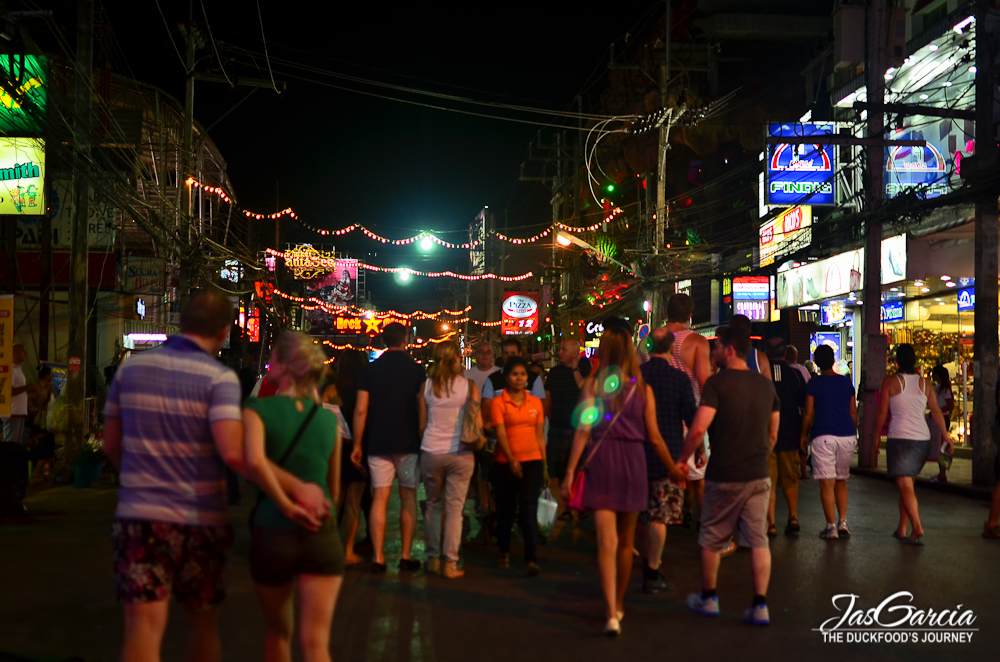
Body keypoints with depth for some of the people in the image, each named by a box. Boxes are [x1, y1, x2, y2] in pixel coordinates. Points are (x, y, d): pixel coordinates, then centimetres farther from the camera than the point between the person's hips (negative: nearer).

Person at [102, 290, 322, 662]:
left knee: (144, 628, -2)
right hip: (201, 521, -2)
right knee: (203, 625, 17)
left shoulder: (131, 368, 3)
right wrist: (296, 490, -20)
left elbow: (111, 445, 11)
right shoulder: (219, 378, -10)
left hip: (139, 516, 2)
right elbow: (235, 453, -24)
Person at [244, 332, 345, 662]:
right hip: (321, 534, 1)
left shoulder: (258, 410, -6)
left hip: (272, 533, -1)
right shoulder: (329, 419, 5)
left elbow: (254, 462, -26)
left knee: (278, 632, 22)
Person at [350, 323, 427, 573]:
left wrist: (357, 445, 5)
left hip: (377, 443, 2)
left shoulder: (371, 370, 3)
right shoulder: (415, 369, -2)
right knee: (408, 498, 8)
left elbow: (360, 410, 0)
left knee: (379, 499, 2)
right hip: (408, 442, -1)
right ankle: (406, 556, 10)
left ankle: (378, 559, -2)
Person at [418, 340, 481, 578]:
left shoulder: (426, 386, 1)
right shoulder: (469, 386, -5)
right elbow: (477, 424, -6)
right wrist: (476, 438, 15)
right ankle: (450, 563, 3)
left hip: (431, 452, 2)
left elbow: (421, 424, 6)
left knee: (433, 505, 14)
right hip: (460, 453, -2)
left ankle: (433, 558, 18)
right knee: (454, 508, 2)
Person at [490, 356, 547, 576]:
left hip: (532, 461, 1)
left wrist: (544, 465, 11)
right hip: (505, 463, -1)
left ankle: (532, 559, -13)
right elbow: (501, 434, -11)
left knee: (529, 509, -10)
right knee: (505, 510, 9)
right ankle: (504, 552, 29)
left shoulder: (535, 402, 9)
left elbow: (540, 435, 12)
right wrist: (511, 460, -24)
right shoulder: (498, 402, -2)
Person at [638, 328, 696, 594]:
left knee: (643, 514, 16)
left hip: (638, 452, 4)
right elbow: (692, 418, -7)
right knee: (660, 516, 0)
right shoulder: (680, 378, -10)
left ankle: (649, 561, 29)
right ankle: (652, 573, 2)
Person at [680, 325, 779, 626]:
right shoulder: (766, 384, 7)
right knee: (759, 541, 6)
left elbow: (698, 429, -20)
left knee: (711, 540, 12)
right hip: (758, 476, 5)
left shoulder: (718, 382, -12)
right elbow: (773, 433, 15)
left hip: (724, 476, -4)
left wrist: (683, 460, -8)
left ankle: (708, 598, 24)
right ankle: (760, 605, 3)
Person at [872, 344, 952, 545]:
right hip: (923, 438, 5)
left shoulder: (890, 381, -3)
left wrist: (877, 435, 9)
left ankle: (917, 528, -23)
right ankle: (902, 529, 20)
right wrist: (946, 435, 11)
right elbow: (936, 411, 5)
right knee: (907, 483, 16)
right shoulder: (925, 383, 8)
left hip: (900, 438, -5)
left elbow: (882, 412, -2)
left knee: (905, 485, -7)